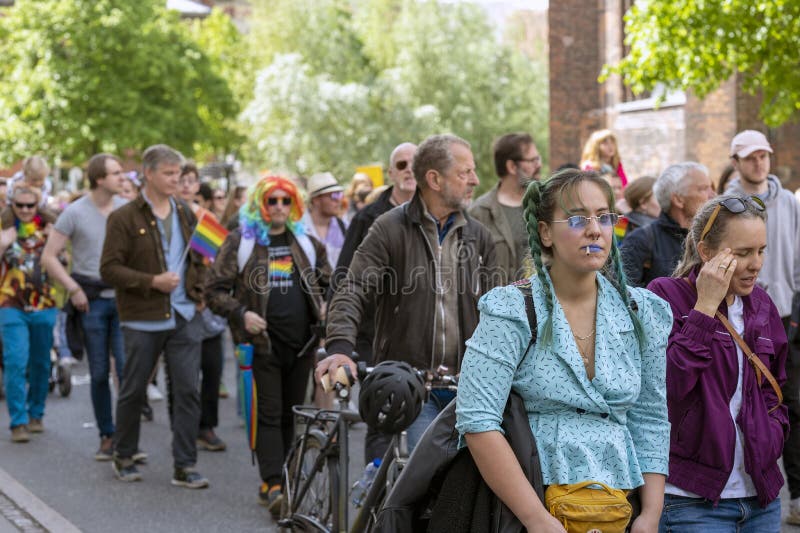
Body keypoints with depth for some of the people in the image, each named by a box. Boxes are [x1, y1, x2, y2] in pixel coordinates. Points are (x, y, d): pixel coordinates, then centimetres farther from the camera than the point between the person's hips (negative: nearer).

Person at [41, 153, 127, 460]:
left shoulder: (126, 210, 3)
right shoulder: (75, 213, -4)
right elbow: (49, 257, -1)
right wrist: (73, 288, -8)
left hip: (123, 298, 1)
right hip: (91, 300, -1)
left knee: (127, 369, -8)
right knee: (99, 374, 6)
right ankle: (106, 437, 17)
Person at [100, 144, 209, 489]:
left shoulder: (185, 215, 11)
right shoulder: (124, 218, -5)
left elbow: (199, 258, 22)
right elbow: (109, 269, -10)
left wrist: (198, 292, 6)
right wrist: (152, 282, -18)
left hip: (185, 317, 4)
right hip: (143, 319, -4)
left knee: (188, 390, -1)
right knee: (134, 391, 8)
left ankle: (184, 466, 5)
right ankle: (123, 458, 26)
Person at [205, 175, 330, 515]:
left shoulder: (305, 243, 14)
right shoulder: (240, 241, 1)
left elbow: (328, 281, 25)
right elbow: (215, 290, -1)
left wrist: (328, 308, 6)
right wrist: (241, 314, -15)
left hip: (301, 342, 4)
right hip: (264, 343, -4)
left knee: (290, 415, 8)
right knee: (270, 414, -8)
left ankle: (272, 481, 19)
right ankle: (274, 485, -9)